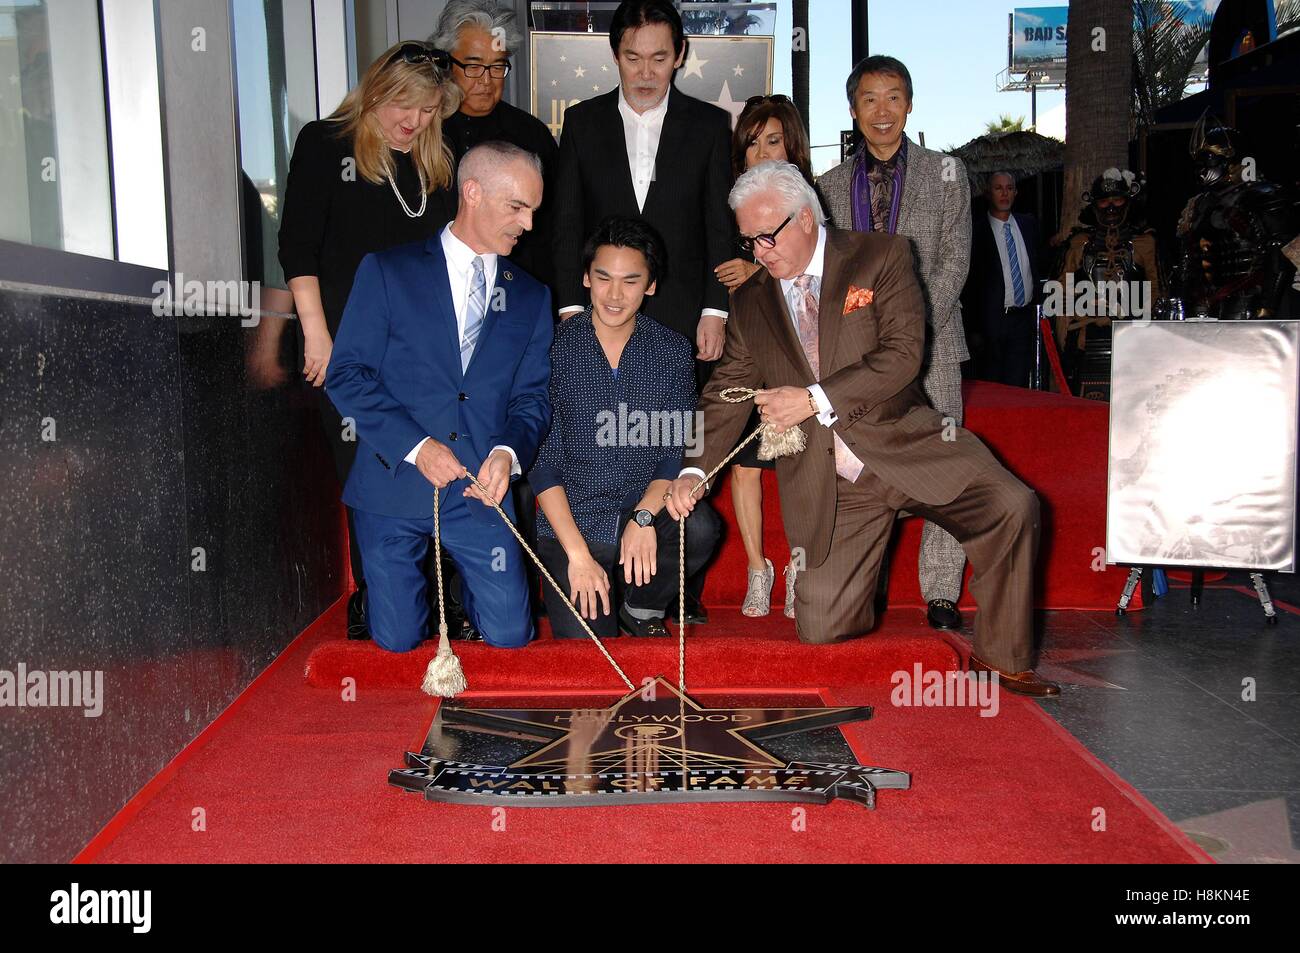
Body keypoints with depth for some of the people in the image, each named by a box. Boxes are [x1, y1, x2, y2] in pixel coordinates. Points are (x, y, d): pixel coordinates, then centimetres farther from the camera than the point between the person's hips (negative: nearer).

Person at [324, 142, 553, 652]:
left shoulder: (531, 296, 11)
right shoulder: (387, 271, 0)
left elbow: (533, 395, 7)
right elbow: (347, 375, -5)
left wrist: (509, 450, -14)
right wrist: (416, 446, -16)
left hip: (480, 491, 2)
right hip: (395, 484, -2)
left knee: (509, 633, -3)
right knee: (398, 639, 2)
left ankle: (465, 590, 30)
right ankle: (418, 587, 36)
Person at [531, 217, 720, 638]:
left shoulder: (674, 352, 2)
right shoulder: (554, 347, -5)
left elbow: (678, 450, 1)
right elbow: (540, 459, -6)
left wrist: (644, 515, -19)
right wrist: (577, 552, -14)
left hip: (644, 519, 3)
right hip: (571, 523, -3)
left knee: (699, 527, -29)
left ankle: (641, 606, 1)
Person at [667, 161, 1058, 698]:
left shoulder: (881, 257, -1)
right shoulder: (749, 302, 10)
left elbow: (903, 354, -13)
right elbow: (726, 392, 9)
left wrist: (814, 400, -19)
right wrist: (696, 470, -7)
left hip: (905, 446, -2)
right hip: (825, 483, 2)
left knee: (1010, 507, -25)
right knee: (821, 630, -4)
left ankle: (1000, 658, -5)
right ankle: (854, 586, 34)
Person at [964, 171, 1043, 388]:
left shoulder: (1028, 224, 11)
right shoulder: (976, 229, -5)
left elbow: (1040, 267, 20)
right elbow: (968, 282, -5)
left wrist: (1037, 307, 12)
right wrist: (973, 328, -9)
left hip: (1024, 319, 4)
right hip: (992, 320, -4)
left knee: (1018, 388, 3)